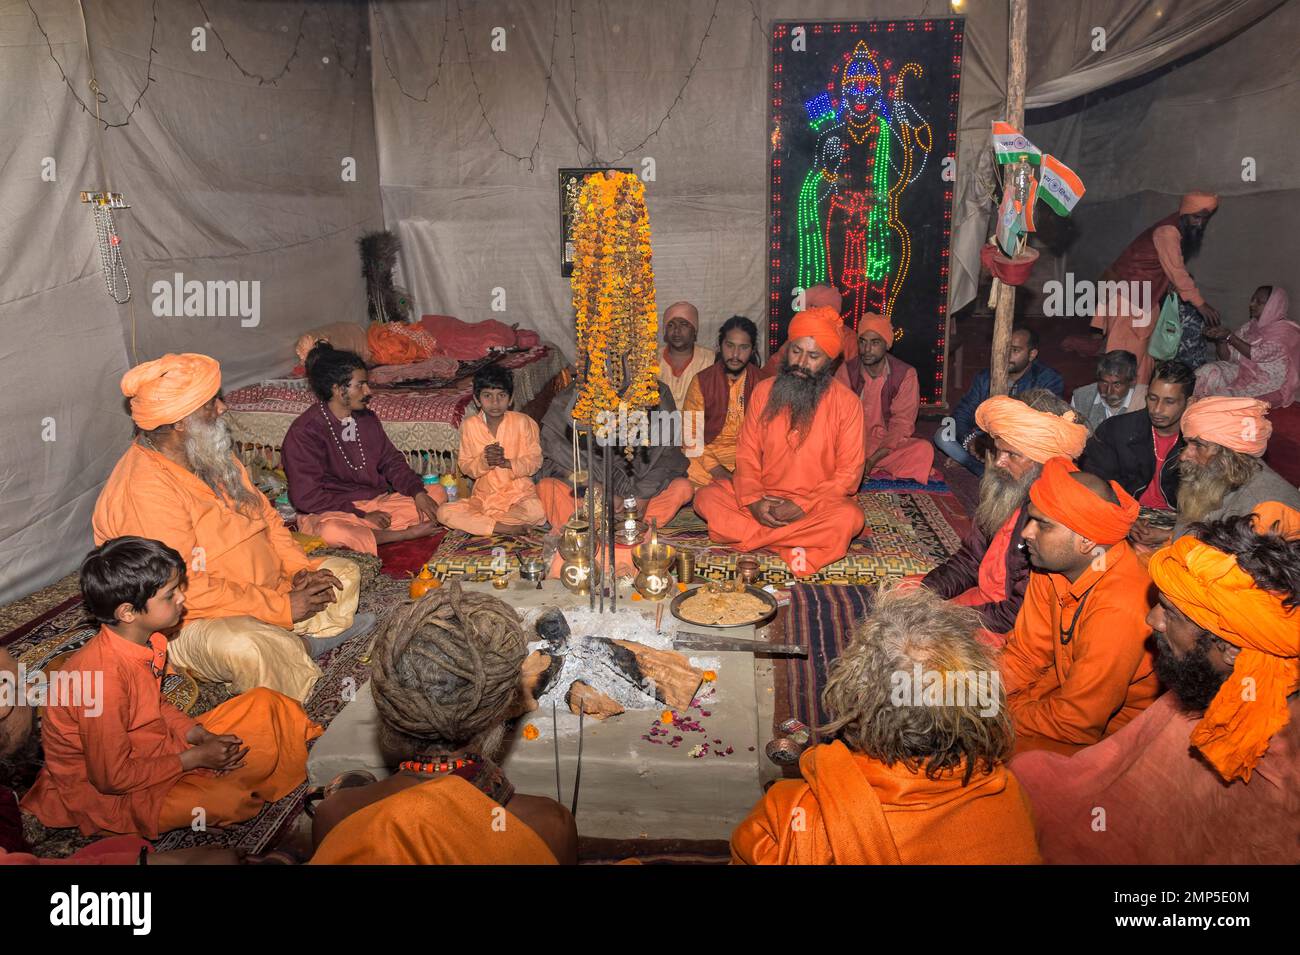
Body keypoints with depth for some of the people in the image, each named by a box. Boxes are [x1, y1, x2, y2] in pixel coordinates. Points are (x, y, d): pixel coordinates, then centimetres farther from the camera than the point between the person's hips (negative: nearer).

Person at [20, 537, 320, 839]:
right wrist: (195, 759, -17)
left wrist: (200, 735, -4)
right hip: (110, 792, -8)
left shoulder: (150, 641, -7)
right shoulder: (103, 677, -33)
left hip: (153, 751, 8)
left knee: (264, 703, 2)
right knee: (226, 800, -28)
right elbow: (112, 777, -25)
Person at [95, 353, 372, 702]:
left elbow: (263, 513, 13)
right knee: (243, 647, -40)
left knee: (344, 572, 9)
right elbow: (187, 591, -30)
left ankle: (299, 643, -14)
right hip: (193, 623, -9)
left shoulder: (210, 455, 4)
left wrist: (299, 569, -4)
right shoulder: (145, 487, -26)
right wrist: (281, 607, -25)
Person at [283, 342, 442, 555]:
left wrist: (418, 491, -8)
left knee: (438, 493, -5)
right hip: (328, 512, -7)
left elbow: (391, 461, 11)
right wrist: (362, 516, -20)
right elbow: (307, 497, -18)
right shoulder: (304, 432, -14)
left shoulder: (367, 418, 7)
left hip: (375, 502, 7)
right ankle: (404, 533, -23)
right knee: (331, 531, -42)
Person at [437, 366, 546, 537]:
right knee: (444, 512, -22)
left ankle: (477, 522, -15)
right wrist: (484, 461, -18)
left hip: (518, 493, -2)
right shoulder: (469, 425, -1)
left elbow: (535, 460, -3)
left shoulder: (522, 422, -6)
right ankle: (505, 528, -20)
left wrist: (507, 462, -20)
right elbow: (465, 466, 3)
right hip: (483, 496, 2)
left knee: (536, 511, -36)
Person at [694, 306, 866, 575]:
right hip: (763, 499, 3)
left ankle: (745, 534, -24)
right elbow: (747, 454, 3)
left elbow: (849, 472, -9)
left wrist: (801, 506, -20)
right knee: (706, 497, -19)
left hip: (817, 503, -3)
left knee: (849, 518, -35)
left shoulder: (846, 403, -7)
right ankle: (793, 546, -24)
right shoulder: (764, 391, 2)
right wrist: (753, 500, -16)